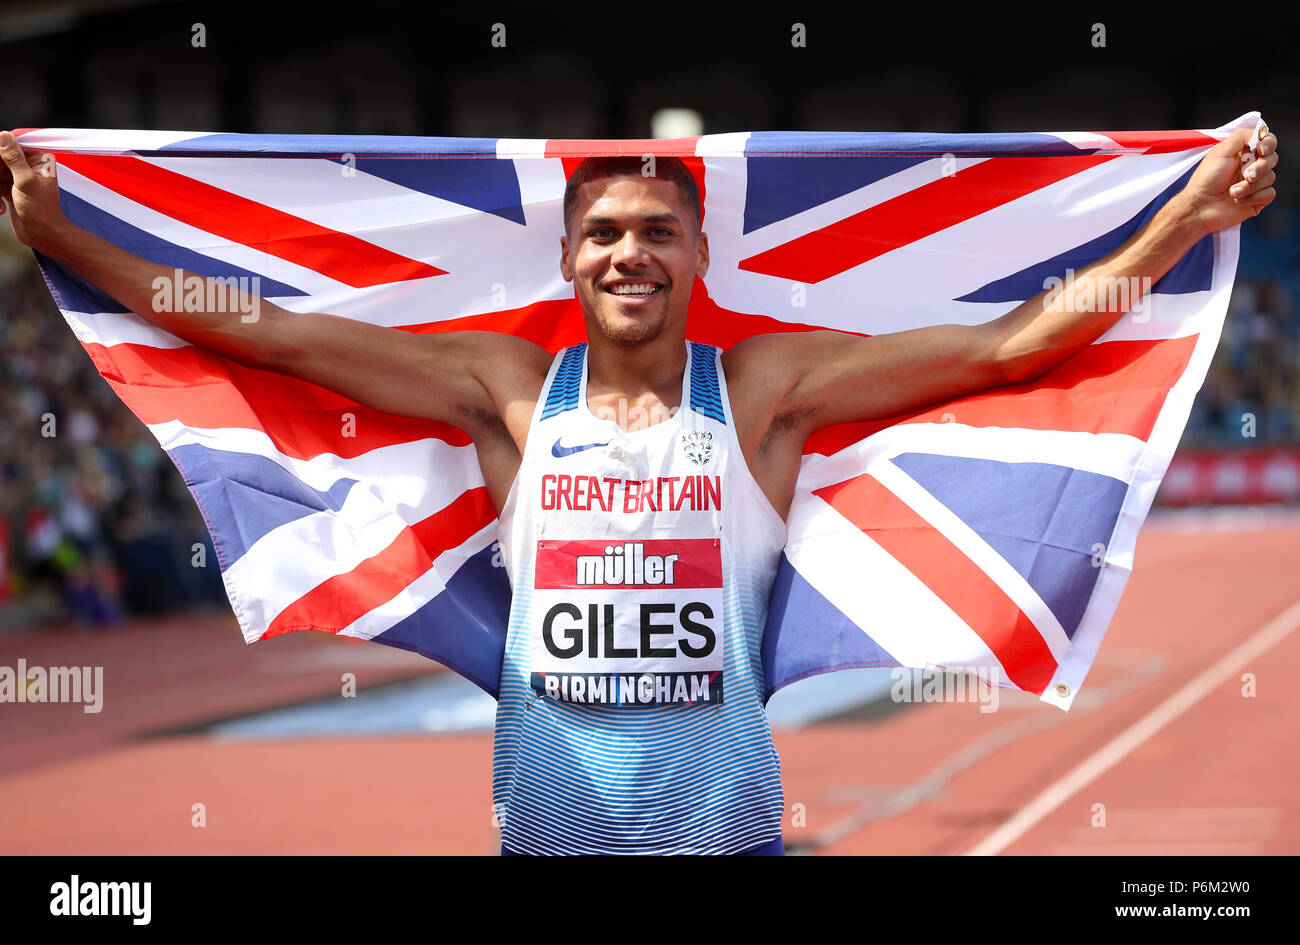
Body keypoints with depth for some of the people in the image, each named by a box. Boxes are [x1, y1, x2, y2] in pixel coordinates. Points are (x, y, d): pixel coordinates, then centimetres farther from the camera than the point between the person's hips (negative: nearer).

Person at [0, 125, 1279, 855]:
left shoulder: (766, 388, 1)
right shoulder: (506, 391, 3)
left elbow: (1012, 345, -2)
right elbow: (265, 334, 3)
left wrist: (1188, 219, -10)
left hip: (727, 828, -1)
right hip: (546, 828, 1)